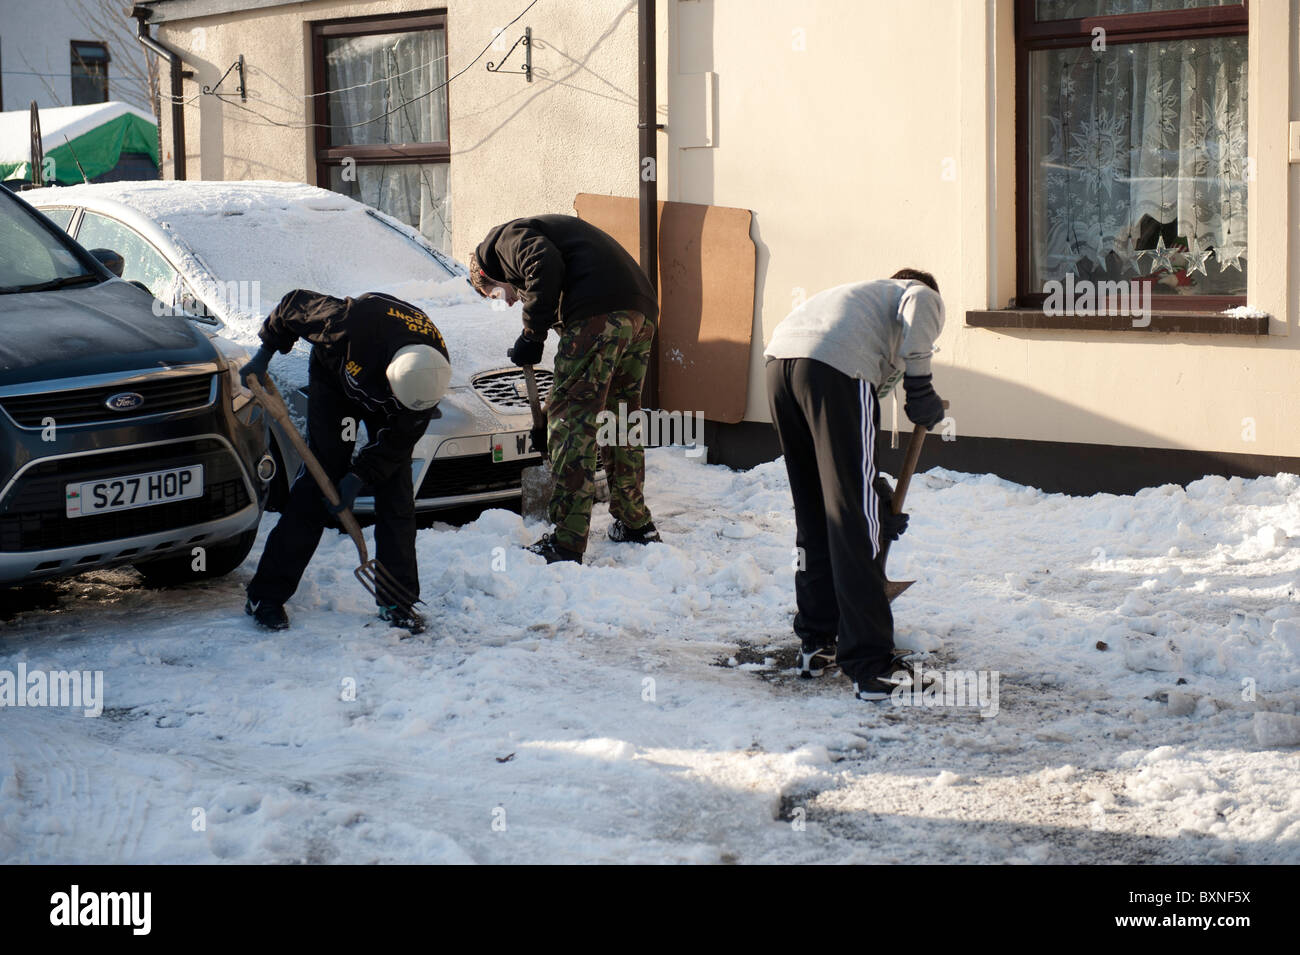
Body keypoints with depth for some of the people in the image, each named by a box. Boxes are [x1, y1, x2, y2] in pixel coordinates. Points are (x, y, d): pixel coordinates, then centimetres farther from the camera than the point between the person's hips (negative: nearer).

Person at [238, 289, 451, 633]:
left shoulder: (433, 372, -32)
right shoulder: (354, 323, -42)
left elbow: (400, 438, -18)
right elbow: (295, 303, -23)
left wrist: (360, 476, -23)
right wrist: (266, 351, -11)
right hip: (334, 380, -2)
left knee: (397, 494, -6)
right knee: (317, 483, -10)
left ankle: (397, 600, 3)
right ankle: (266, 596, -7)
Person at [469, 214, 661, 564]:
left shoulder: (506, 237, 13)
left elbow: (545, 265, -11)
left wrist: (531, 335, -4)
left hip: (598, 312, -9)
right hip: (642, 313, 9)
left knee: (572, 421, -5)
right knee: (622, 420, 21)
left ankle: (566, 543, -8)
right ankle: (635, 524, 30)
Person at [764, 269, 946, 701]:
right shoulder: (925, 295, 27)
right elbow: (918, 304, -4)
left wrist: (879, 506, 47)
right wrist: (920, 384, -4)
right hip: (834, 370, -7)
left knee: (813, 514, 21)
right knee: (853, 522, -5)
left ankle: (816, 642, 28)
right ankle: (869, 665, -4)